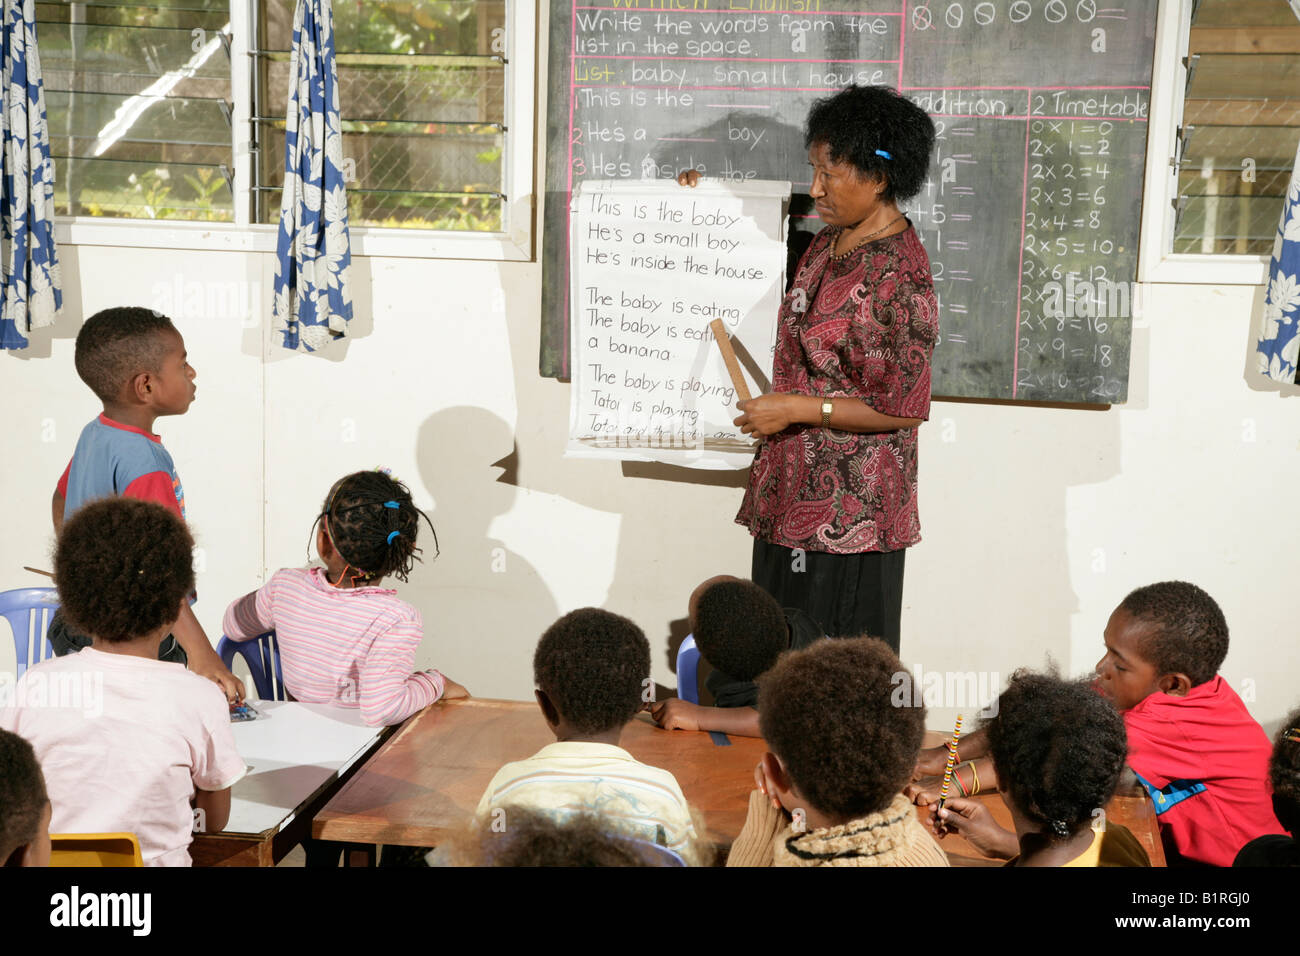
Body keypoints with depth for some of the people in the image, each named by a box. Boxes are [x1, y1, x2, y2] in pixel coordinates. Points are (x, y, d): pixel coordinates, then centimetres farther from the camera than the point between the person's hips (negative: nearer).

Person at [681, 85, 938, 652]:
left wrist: (795, 409, -18)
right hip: (794, 489, 9)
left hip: (848, 510, -9)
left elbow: (904, 410, -19)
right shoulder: (829, 242, 8)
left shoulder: (901, 276, -19)